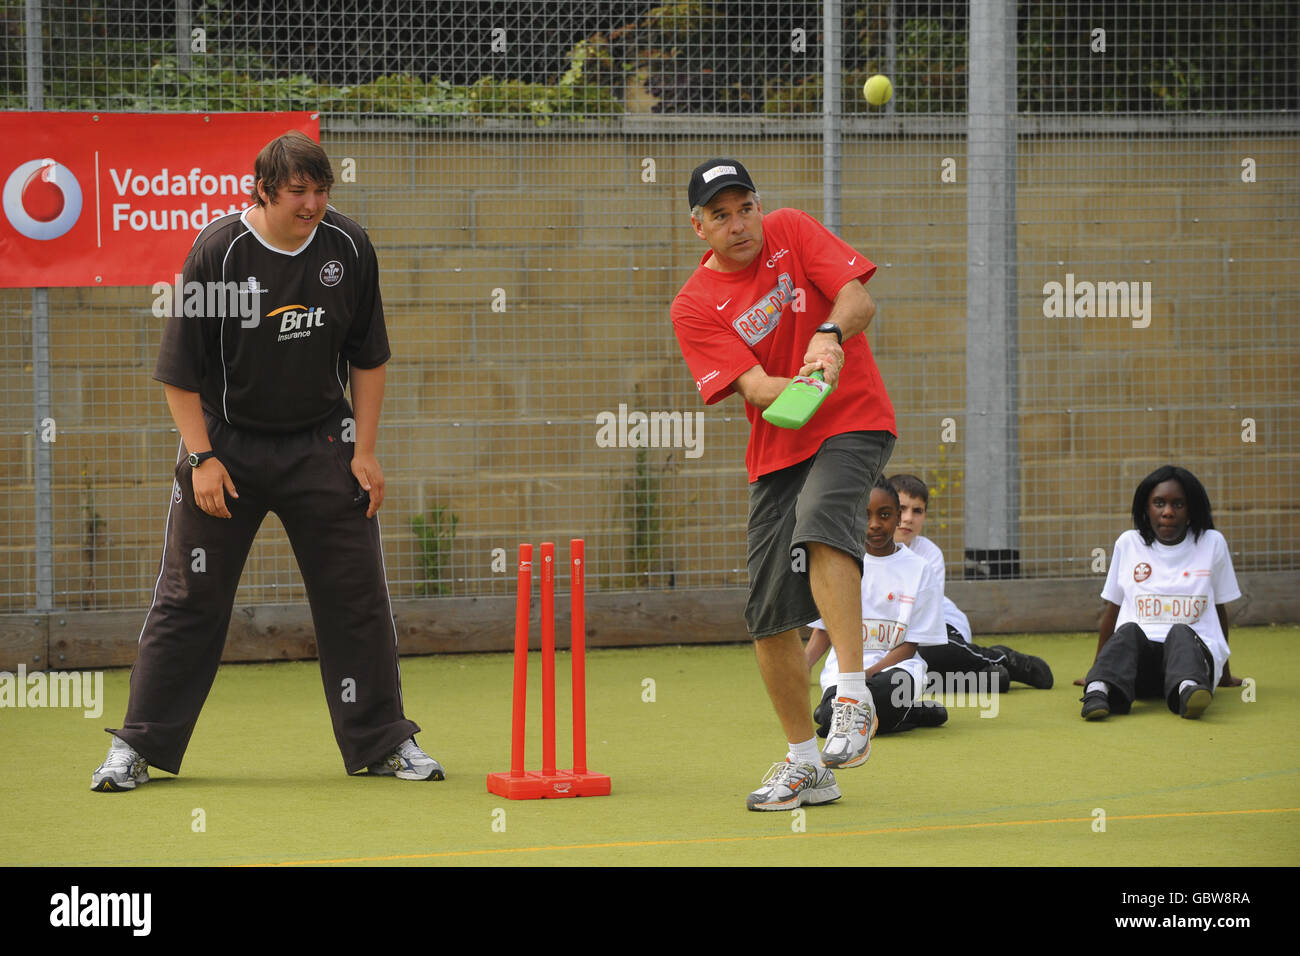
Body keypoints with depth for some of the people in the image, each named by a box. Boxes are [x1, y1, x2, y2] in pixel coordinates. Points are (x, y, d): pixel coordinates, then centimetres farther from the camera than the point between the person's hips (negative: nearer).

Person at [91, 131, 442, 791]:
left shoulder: (349, 248, -5)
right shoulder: (217, 250, -14)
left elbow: (368, 357, 6)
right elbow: (179, 369, -9)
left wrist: (364, 451, 0)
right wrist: (203, 458, -15)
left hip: (322, 443, 3)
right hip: (227, 440, -3)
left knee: (358, 594, 3)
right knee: (191, 595, -1)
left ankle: (384, 742, 15)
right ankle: (138, 745, 7)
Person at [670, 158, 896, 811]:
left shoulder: (792, 231, 0)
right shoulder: (694, 306, -3)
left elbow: (860, 299, -10)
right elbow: (753, 386, -14)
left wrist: (829, 336, -32)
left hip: (853, 422, -3)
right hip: (776, 451, 3)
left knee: (820, 522, -34)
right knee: (768, 615, 1)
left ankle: (853, 698, -35)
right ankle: (805, 764, 16)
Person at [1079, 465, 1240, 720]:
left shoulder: (1212, 544, 11)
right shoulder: (1128, 544, 14)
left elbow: (1219, 609, 19)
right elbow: (1112, 608, 20)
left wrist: (1225, 671, 26)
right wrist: (1098, 669, 23)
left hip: (1195, 650, -1)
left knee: (1179, 632, -34)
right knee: (1128, 630, -32)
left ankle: (1188, 689, -67)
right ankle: (1100, 690, -62)